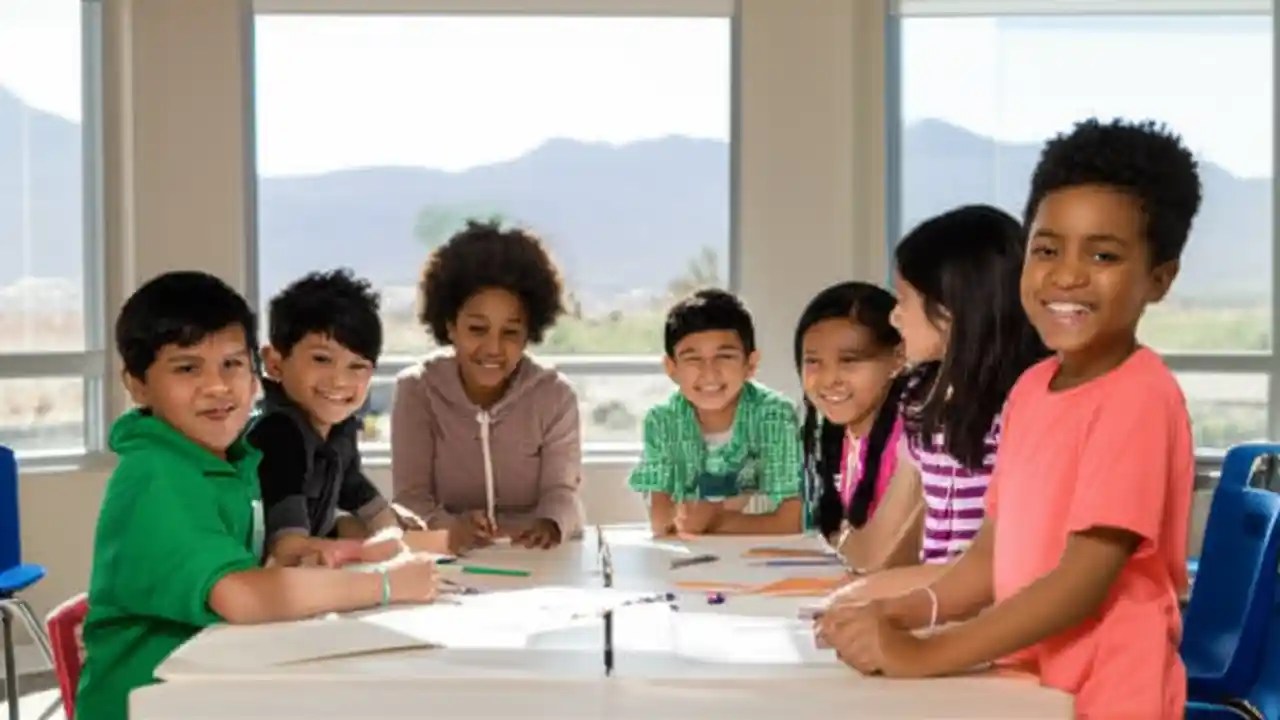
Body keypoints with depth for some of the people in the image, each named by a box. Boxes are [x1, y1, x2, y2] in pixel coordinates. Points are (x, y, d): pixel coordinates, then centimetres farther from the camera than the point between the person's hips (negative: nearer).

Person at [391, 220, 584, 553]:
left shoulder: (555, 395, 1)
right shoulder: (416, 390, -2)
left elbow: (561, 490, -7)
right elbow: (411, 496, -9)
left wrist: (549, 525, -30)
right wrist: (448, 528, -31)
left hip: (536, 560, 1)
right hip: (446, 559, 0)